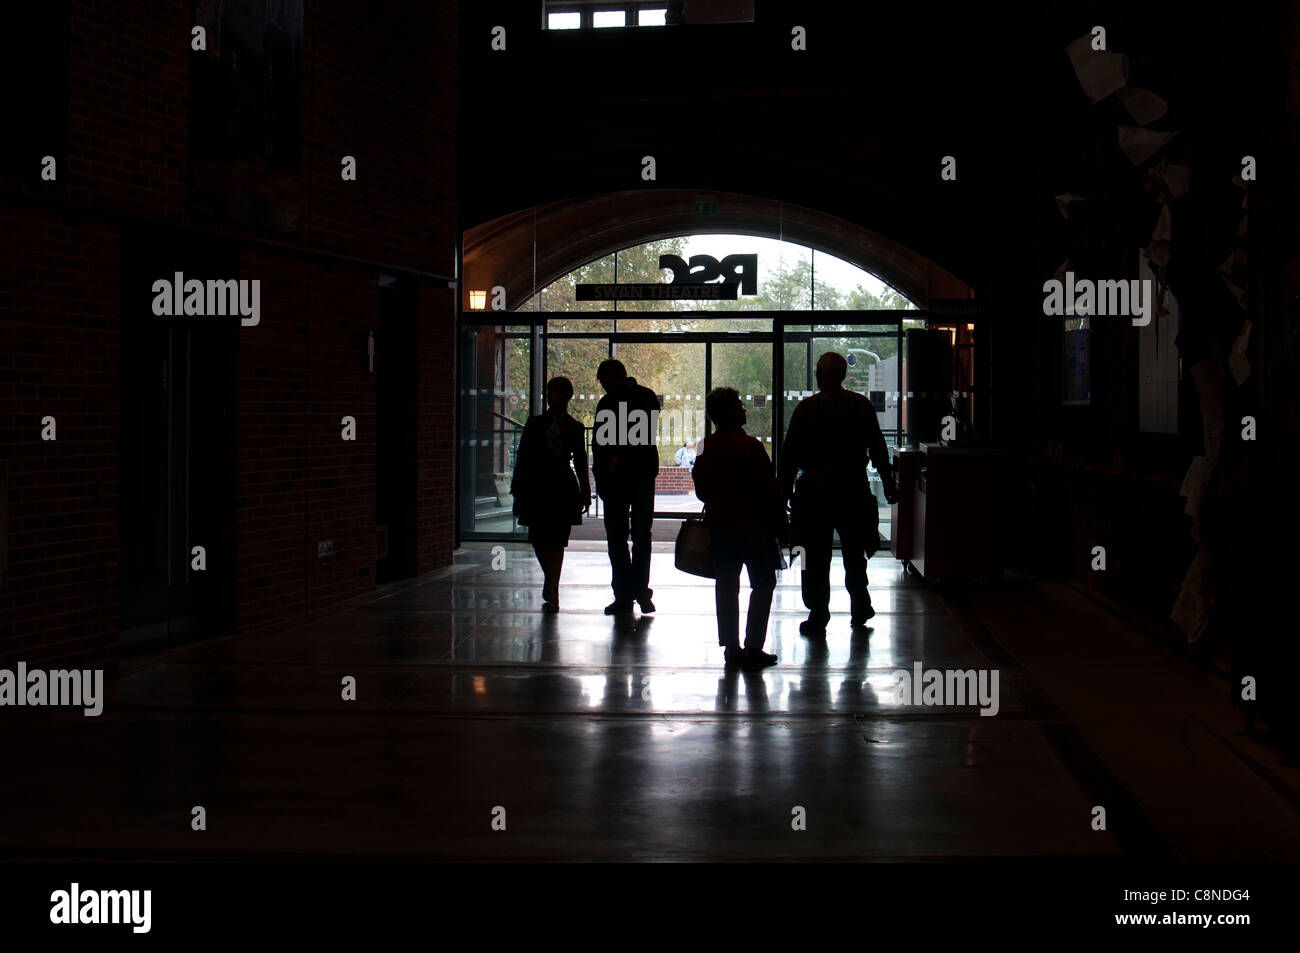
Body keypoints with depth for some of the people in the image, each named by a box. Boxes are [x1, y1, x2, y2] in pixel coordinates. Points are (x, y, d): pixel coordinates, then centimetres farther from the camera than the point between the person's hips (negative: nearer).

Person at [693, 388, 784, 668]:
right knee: (763, 583, 4)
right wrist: (778, 520, -6)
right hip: (752, 524, -6)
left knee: (726, 586, 11)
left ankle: (731, 646, 13)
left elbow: (701, 489, 10)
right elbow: (769, 489, -15)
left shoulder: (707, 447, 3)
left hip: (719, 524, 6)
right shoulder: (749, 446, -15)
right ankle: (753, 647, -1)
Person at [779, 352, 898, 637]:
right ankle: (860, 609, 25)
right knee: (854, 555, 17)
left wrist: (786, 491, 0)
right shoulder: (862, 405, 1)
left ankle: (818, 618, 4)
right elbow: (878, 449, 5)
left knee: (816, 560, 3)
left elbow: (790, 455, -6)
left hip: (814, 493, -2)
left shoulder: (806, 408, -6)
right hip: (854, 493, 2)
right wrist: (888, 484, 14)